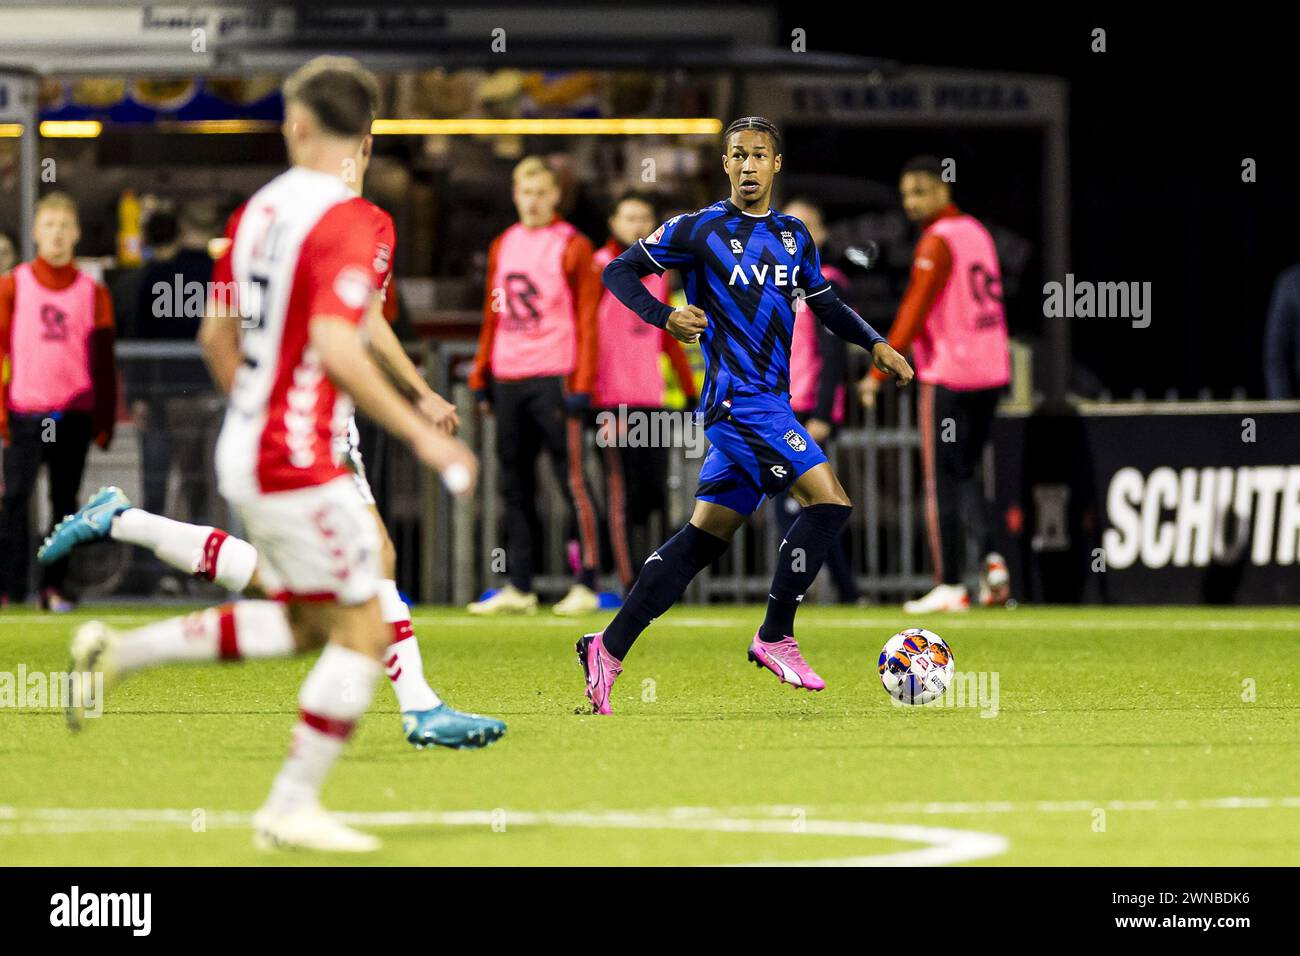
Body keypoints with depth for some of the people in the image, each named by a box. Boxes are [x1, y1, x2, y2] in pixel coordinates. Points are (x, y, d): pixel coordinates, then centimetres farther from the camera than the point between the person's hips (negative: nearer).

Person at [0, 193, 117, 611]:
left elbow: (103, 361, 9)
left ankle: (54, 586, 9)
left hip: (75, 415, 2)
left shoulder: (92, 291, 8)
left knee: (65, 501, 4)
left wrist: (104, 419, 4)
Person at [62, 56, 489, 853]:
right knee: (364, 630, 0)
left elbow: (217, 336, 16)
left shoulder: (259, 210, 8)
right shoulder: (345, 221, -17)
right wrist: (419, 432, -22)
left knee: (302, 623, 20)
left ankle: (120, 652, 17)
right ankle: (293, 808, 3)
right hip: (297, 464, -9)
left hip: (249, 451, 9)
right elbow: (335, 345, -27)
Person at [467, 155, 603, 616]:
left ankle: (585, 586, -4)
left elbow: (587, 320, -6)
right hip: (508, 381, 6)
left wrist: (581, 385, -13)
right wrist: (482, 379, 14)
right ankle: (519, 588, 12)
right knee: (515, 487, 7)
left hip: (553, 379, -6)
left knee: (571, 481, -6)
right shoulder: (502, 247, 16)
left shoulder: (572, 247, -2)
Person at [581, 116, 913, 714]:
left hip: (768, 405, 7)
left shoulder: (794, 236, 15)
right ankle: (775, 638, -7)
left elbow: (825, 303, 28)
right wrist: (665, 317, -15)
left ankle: (609, 649, 11)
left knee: (705, 537, 6)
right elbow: (620, 271, 2)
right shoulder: (699, 230, -3)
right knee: (829, 502, -17)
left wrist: (874, 344, 13)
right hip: (738, 397, -7)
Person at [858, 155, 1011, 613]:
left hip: (949, 377, -8)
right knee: (967, 471, 16)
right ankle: (991, 557, -2)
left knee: (943, 480, -3)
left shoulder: (937, 242, -12)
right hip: (992, 370, 8)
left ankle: (950, 586, -4)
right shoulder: (977, 232, 14)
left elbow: (914, 311, -18)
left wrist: (880, 372, -17)